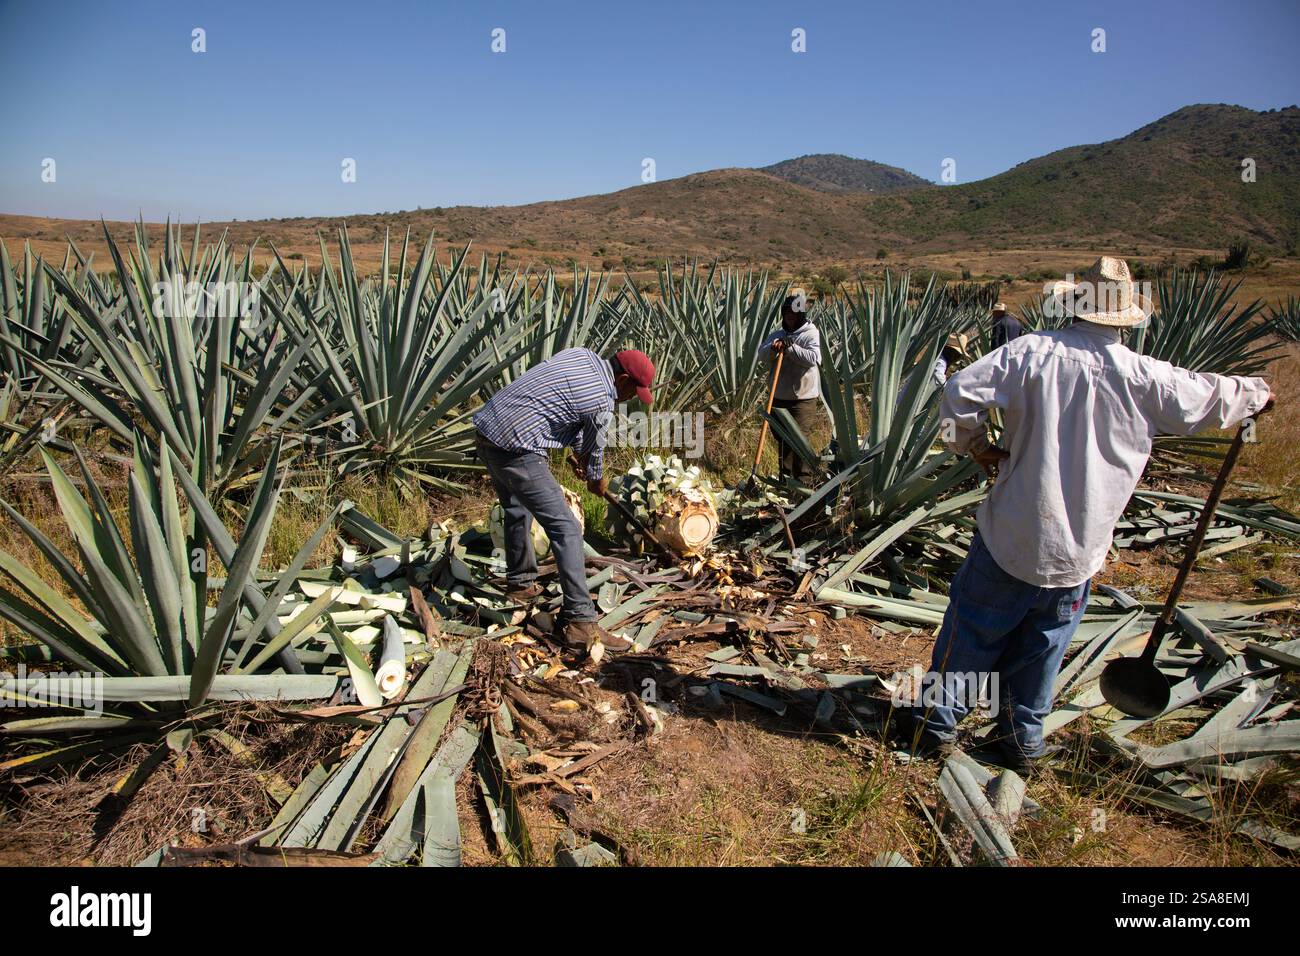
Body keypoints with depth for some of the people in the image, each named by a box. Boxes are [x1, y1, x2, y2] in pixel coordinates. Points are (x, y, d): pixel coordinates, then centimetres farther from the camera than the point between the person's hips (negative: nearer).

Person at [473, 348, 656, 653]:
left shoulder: (581, 354, 12)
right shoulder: (601, 402, -11)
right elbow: (595, 449, 7)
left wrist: (580, 453, 30)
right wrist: (596, 480, 27)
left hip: (486, 429, 10)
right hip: (515, 450, -10)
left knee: (517, 512, 28)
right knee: (566, 529, -8)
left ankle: (520, 585, 45)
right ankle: (579, 622, -8)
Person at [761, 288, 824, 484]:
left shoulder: (811, 334, -5)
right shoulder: (778, 334, 9)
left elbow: (813, 358, -22)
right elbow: (762, 352, -6)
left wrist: (790, 347, -26)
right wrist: (773, 348, -26)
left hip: (804, 399, -5)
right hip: (780, 397, 6)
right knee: (782, 440, 14)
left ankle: (803, 481, -2)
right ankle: (785, 479, 27)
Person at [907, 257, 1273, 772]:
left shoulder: (1034, 351, -11)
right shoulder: (1144, 378, -5)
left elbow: (960, 392, -18)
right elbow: (1213, 397, 11)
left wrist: (977, 446, -1)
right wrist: (1259, 392, 34)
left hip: (1010, 535, -2)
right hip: (1077, 550, 2)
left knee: (971, 629, 13)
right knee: (1042, 646, 18)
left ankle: (936, 724, 25)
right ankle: (1023, 742, 31)